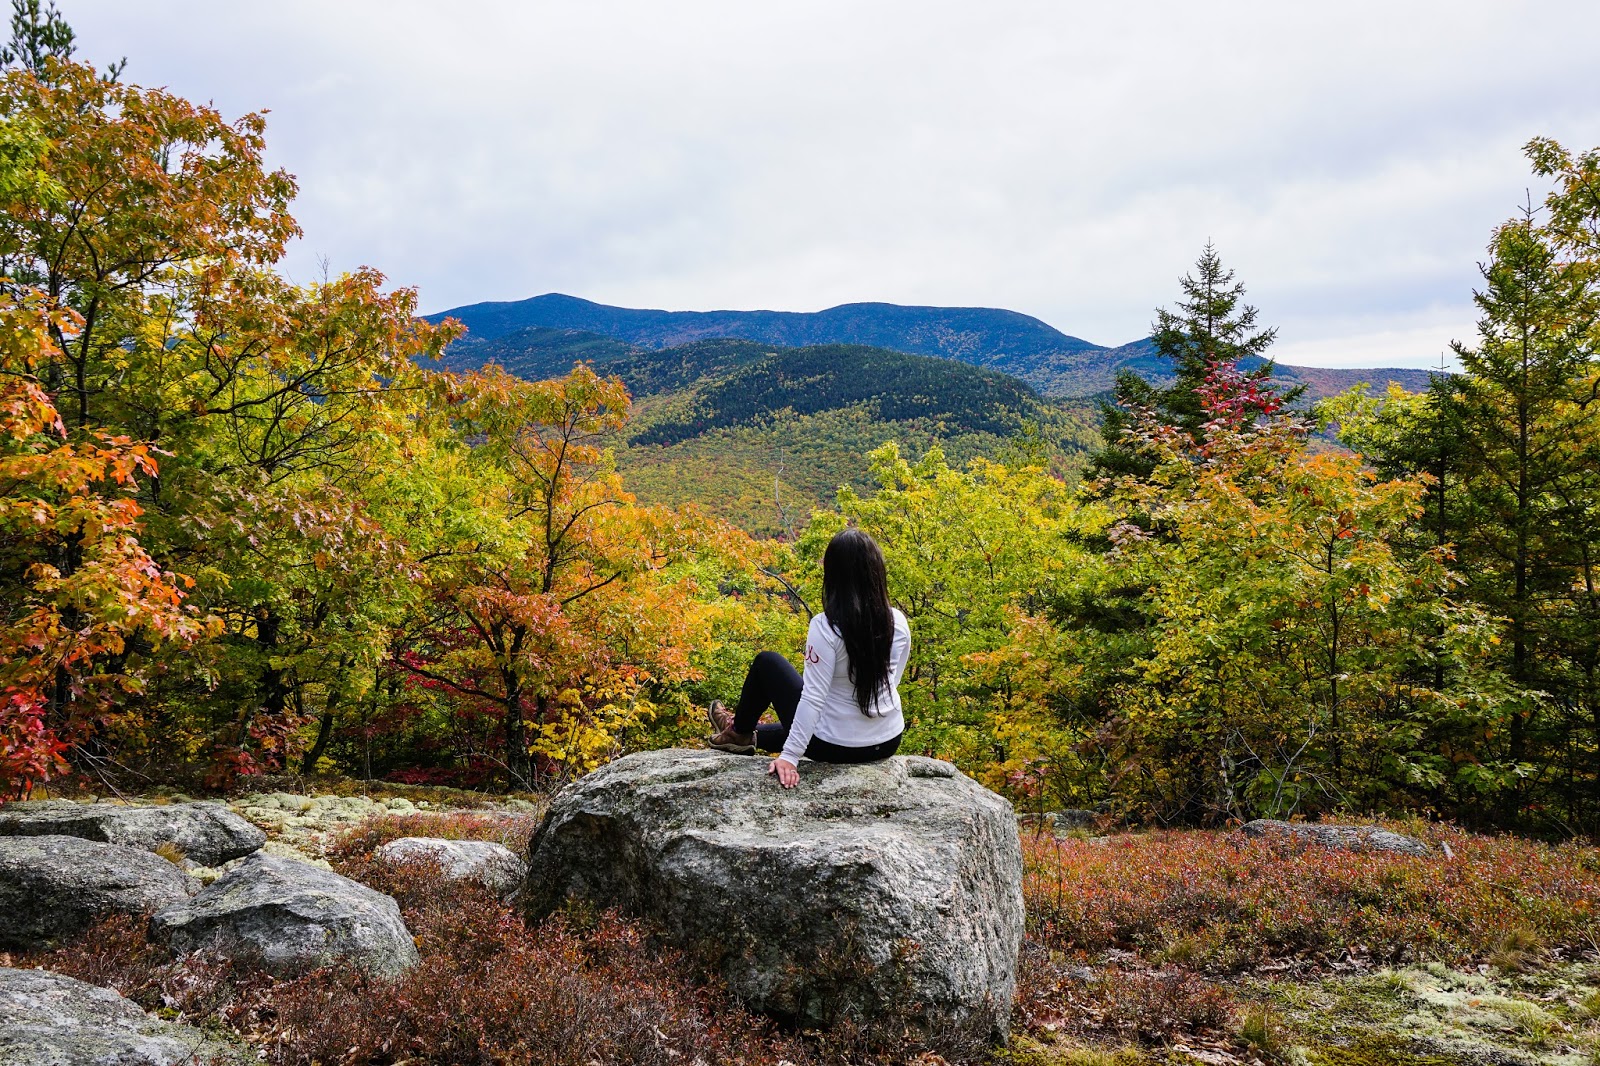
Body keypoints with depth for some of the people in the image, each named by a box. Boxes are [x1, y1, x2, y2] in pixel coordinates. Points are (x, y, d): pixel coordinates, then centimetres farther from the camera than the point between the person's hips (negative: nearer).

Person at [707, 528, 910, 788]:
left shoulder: (826, 627, -23)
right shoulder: (898, 622, -8)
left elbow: (813, 697, -24)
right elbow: (889, 681, 6)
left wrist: (789, 757, -19)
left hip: (834, 747, -5)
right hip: (889, 744, 5)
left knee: (767, 662, 16)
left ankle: (739, 734, 37)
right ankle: (755, 737, 58)